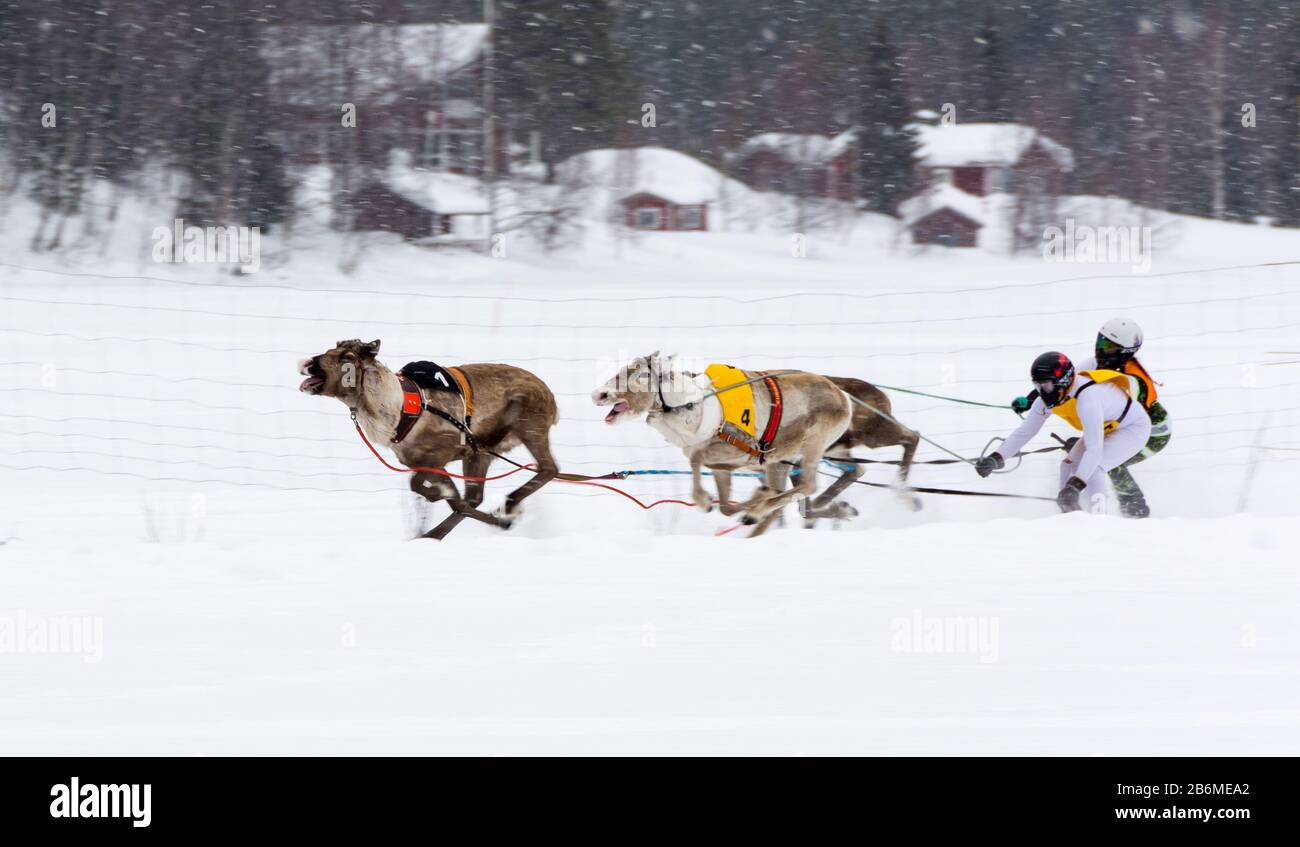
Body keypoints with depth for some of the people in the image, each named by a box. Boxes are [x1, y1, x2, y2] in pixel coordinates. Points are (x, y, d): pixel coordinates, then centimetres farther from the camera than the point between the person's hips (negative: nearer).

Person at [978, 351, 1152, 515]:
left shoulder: (1087, 398, -40)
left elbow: (1095, 449, -44)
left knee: (1093, 468, -25)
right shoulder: (1049, 398, -15)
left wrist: (1076, 484, -50)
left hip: (1135, 427, -9)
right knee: (1069, 466, 2)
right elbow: (1024, 432, -7)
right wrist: (996, 458, -18)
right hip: (1107, 427, 9)